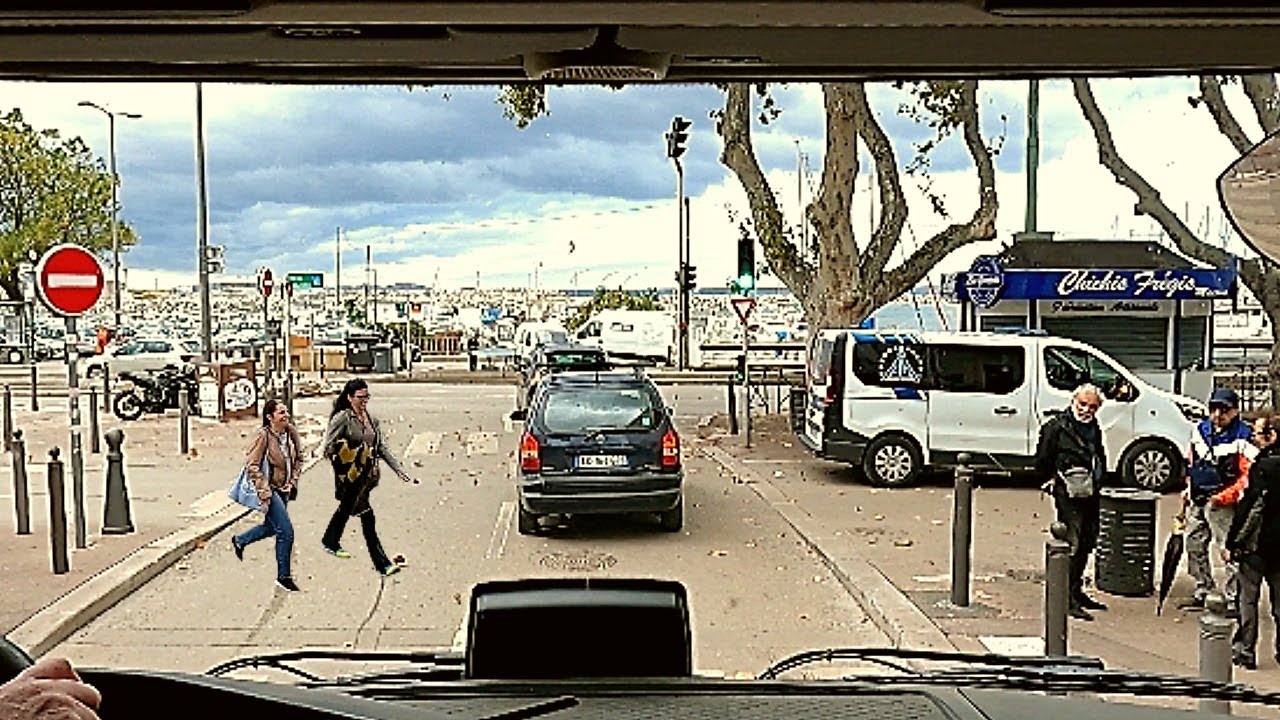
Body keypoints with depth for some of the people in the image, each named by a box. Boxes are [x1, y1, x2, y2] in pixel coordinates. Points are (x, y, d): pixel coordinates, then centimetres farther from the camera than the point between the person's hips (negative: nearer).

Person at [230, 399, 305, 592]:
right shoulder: (264, 435, -20)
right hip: (270, 490, -8)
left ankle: (239, 541, 50)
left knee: (271, 526, 23)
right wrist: (265, 491, -19)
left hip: (283, 489, 8)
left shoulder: (291, 432, -2)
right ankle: (284, 576, 5)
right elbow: (251, 465, -18)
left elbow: (298, 458, 12)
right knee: (285, 531, -9)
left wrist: (292, 481, 3)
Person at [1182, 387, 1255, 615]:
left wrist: (1225, 496, -19)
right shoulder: (1200, 430, 9)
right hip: (1197, 501, 7)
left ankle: (1233, 600, 1)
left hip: (1222, 504, -7)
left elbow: (1249, 476, -14)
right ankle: (1203, 592, 29)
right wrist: (1188, 489, 18)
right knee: (1194, 545, 15)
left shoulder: (1242, 438, -12)